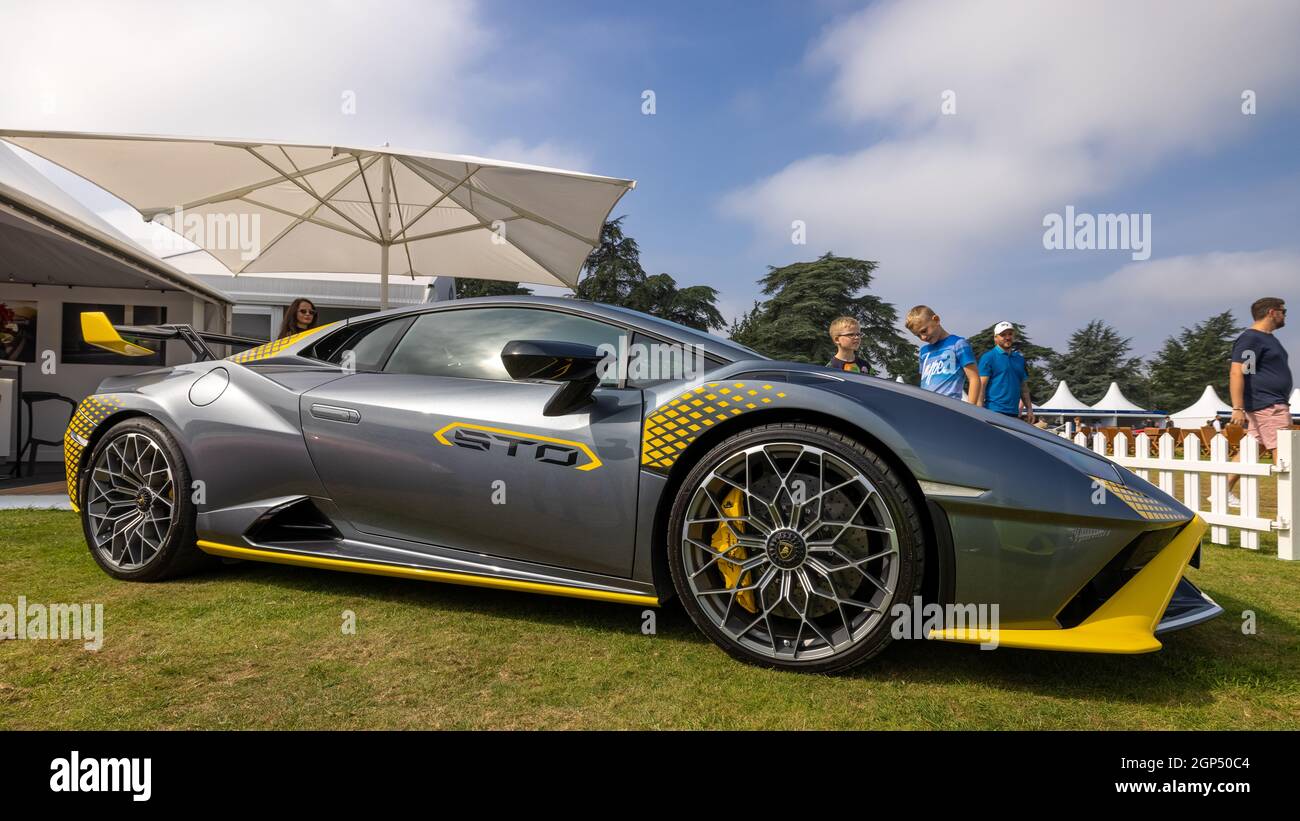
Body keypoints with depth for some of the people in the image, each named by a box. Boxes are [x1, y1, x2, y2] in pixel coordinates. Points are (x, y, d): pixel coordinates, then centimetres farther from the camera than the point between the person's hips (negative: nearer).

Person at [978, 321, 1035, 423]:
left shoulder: (1019, 359, 17)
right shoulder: (988, 357, -2)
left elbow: (1024, 387, 21)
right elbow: (981, 386, -8)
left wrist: (1029, 409, 13)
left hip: (1014, 412, 7)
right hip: (994, 412, -7)